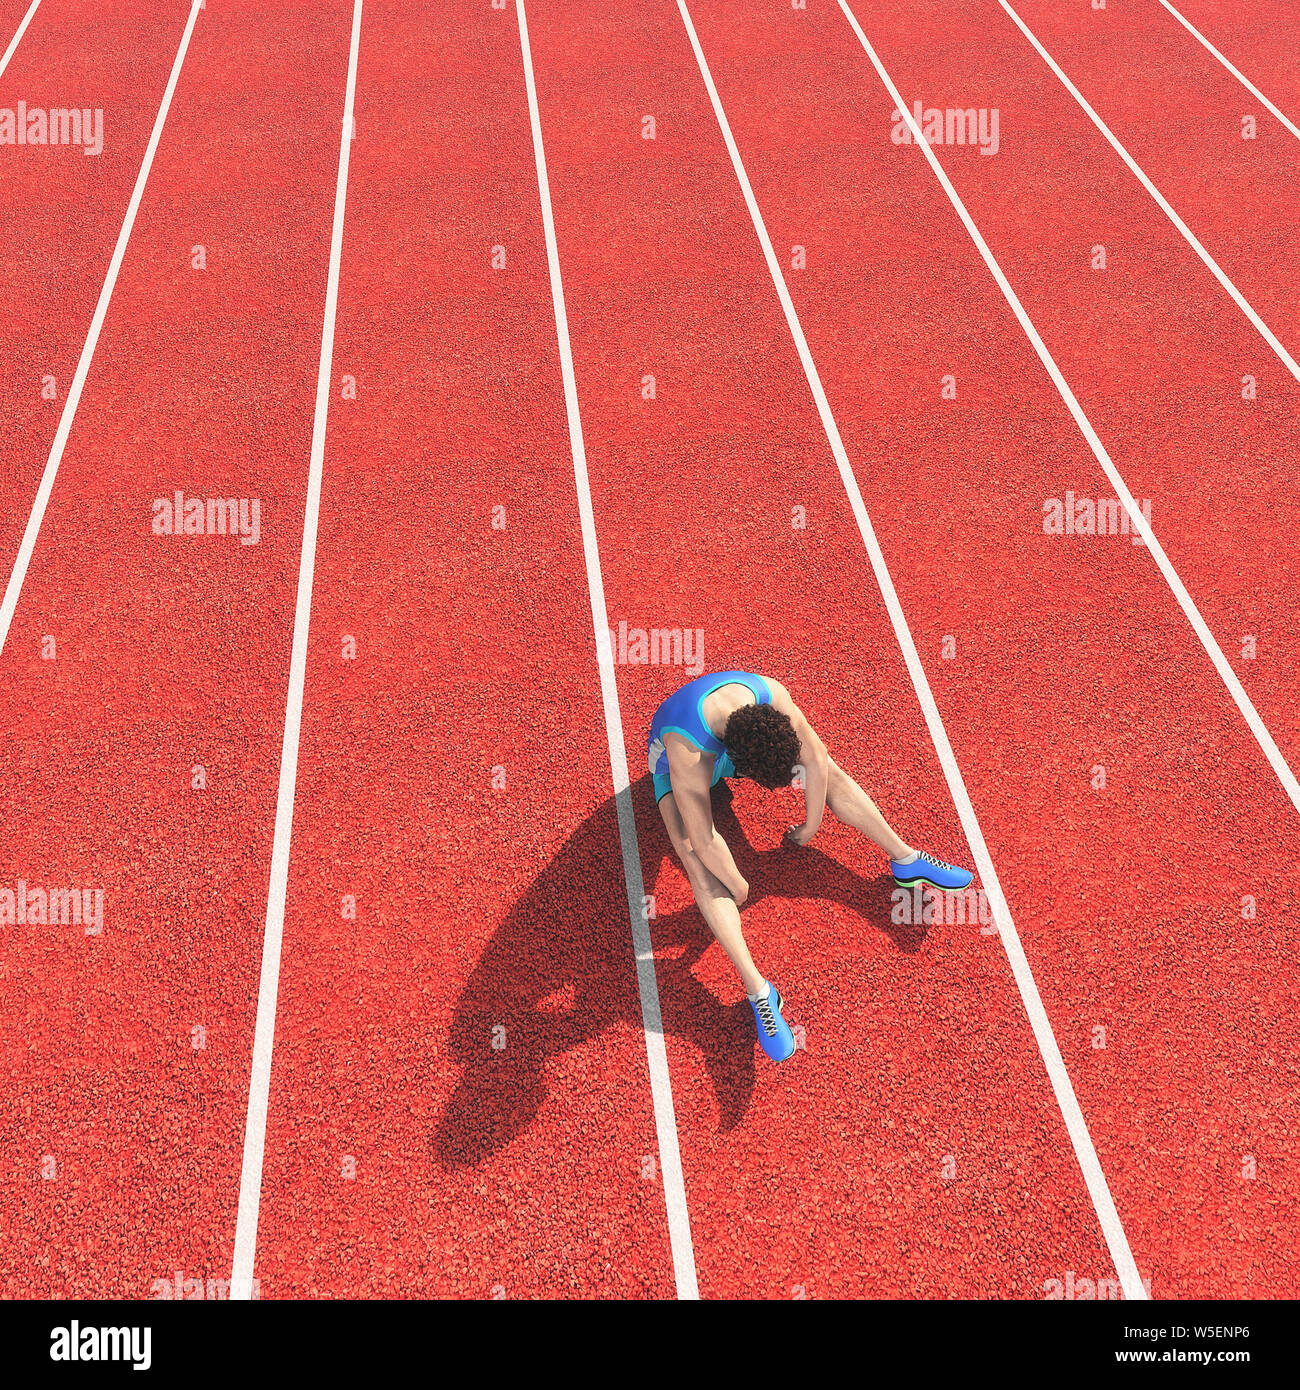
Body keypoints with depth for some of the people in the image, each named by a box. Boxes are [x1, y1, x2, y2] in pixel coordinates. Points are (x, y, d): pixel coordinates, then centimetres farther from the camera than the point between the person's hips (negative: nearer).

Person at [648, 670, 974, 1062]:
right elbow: (703, 840, -38)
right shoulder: (687, 751, -46)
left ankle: (905, 858, 6)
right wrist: (737, 886, -23)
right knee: (703, 868, -25)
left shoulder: (772, 696, -35)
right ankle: (758, 991, -25)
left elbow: (815, 758, -21)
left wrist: (811, 826, -10)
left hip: (734, 732, 5)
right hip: (677, 765, -4)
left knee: (829, 772, -8)